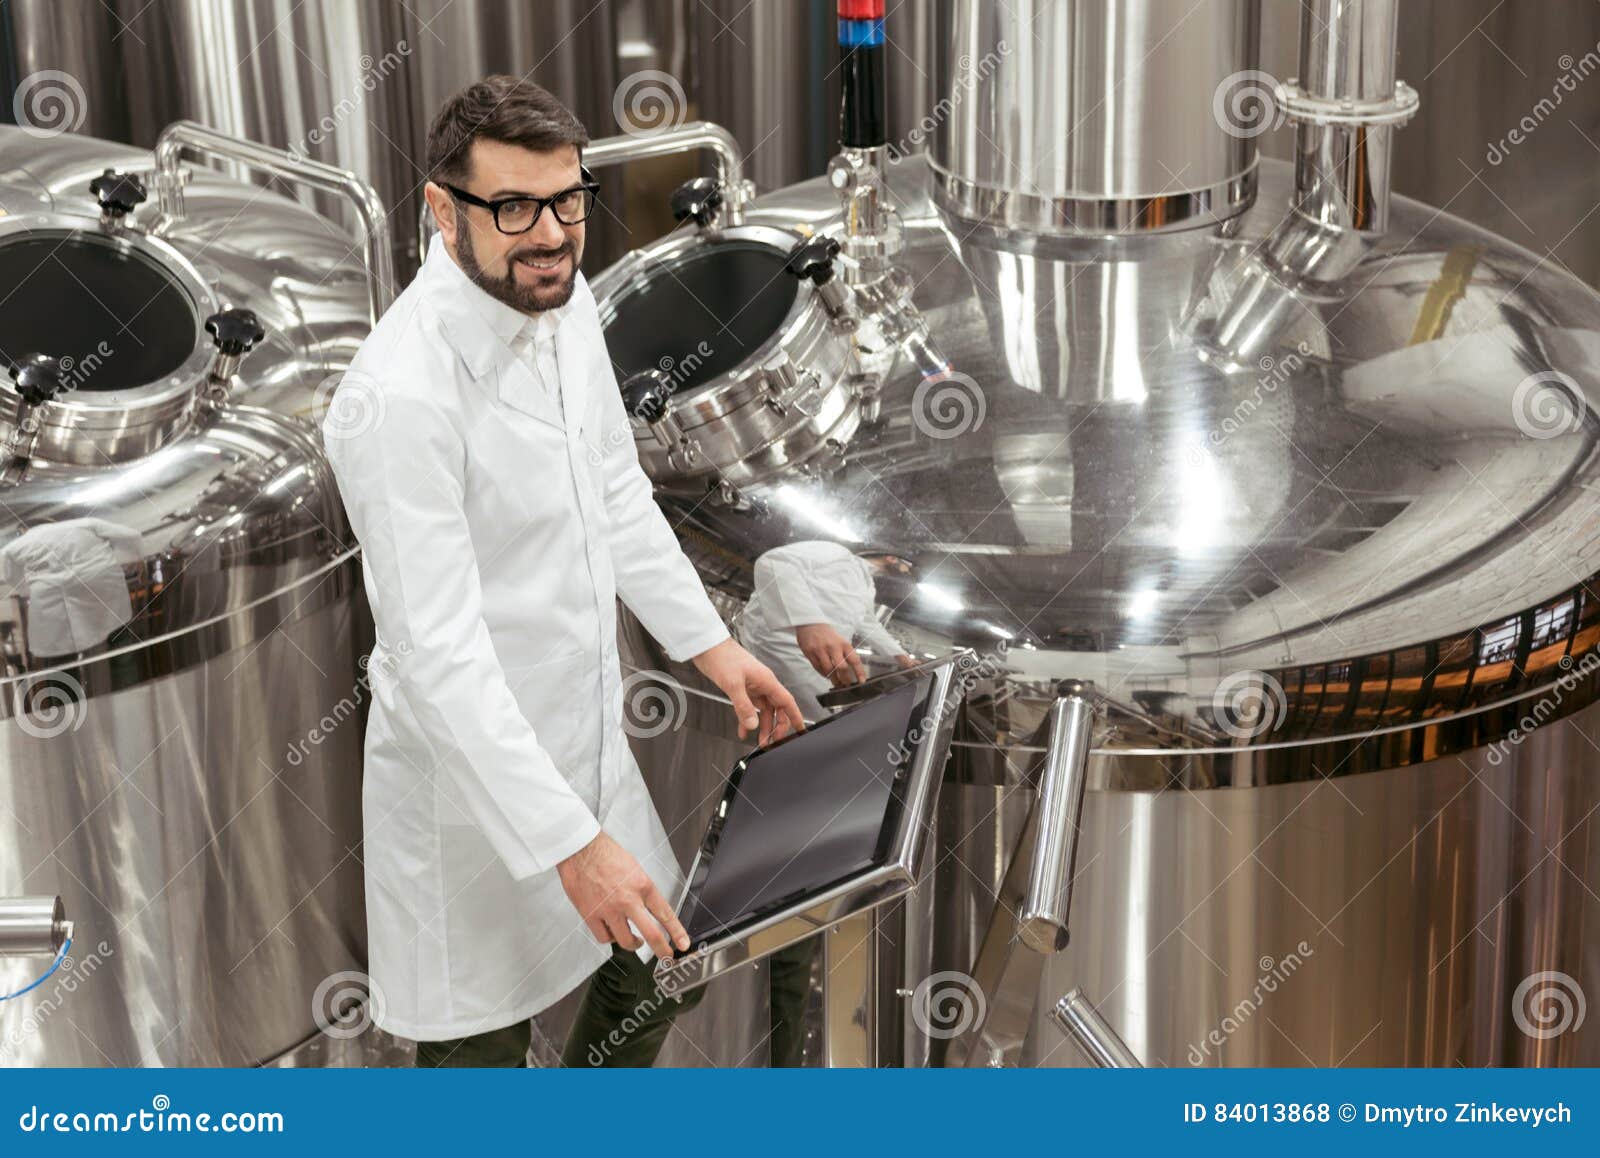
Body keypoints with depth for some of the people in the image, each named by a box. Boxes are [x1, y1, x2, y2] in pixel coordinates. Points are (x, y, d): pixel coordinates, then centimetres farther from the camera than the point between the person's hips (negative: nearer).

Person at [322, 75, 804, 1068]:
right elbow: (438, 654, -31)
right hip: (473, 781, -8)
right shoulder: (400, 397, -30)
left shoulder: (563, 301, -3)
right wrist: (570, 844, -32)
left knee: (651, 979, 24)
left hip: (586, 742, 8)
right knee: (484, 1047, 10)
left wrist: (713, 645, 12)